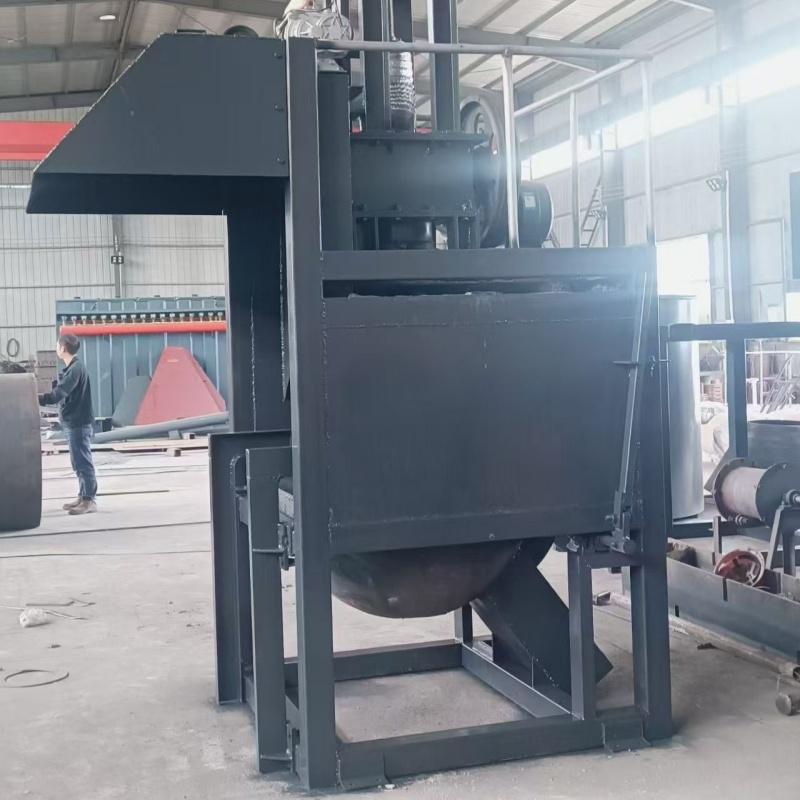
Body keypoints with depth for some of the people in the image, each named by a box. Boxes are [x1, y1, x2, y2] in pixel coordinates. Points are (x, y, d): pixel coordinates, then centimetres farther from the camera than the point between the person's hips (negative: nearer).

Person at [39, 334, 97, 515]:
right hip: (73, 422, 10)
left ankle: (89, 501, -6)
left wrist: (36, 399, -27)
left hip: (79, 422, -10)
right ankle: (83, 497, 21)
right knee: (78, 462, 14)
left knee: (83, 461, -8)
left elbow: (59, 393, -24)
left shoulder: (76, 368, -16)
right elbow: (62, 391, 14)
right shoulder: (70, 367, 15)